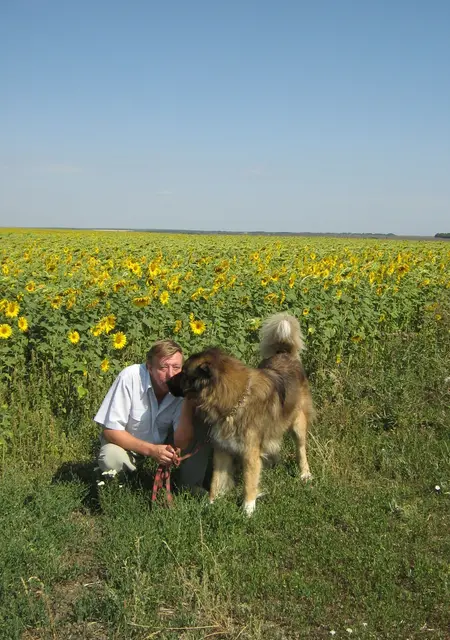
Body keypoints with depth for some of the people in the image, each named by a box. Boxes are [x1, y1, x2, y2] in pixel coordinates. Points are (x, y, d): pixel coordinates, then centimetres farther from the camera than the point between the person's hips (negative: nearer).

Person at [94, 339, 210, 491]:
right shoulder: (130, 377, -31)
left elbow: (181, 444, -27)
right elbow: (111, 430, -24)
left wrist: (188, 401, -36)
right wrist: (151, 449, -34)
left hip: (165, 440, 2)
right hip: (128, 441, -2)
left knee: (200, 432, -22)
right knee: (111, 459, -34)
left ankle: (190, 487, -1)